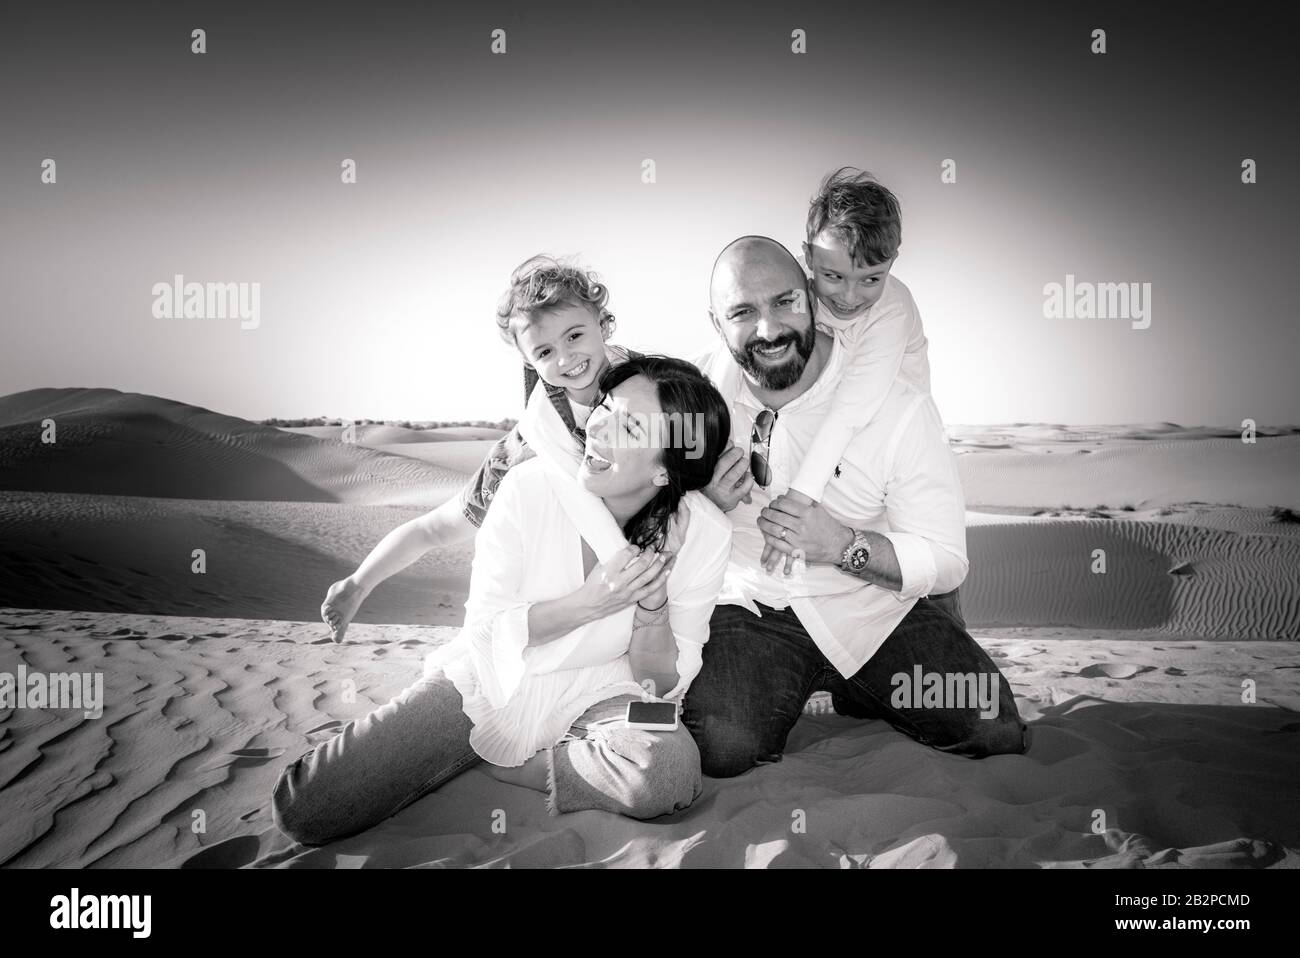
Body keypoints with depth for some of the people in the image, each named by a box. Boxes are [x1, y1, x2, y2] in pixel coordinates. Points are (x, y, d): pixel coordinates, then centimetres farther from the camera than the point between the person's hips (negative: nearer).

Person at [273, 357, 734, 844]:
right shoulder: (529, 485, -18)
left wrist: (653, 606, -27)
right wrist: (588, 601, -26)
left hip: (596, 692, 1)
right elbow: (483, 628, -11)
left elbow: (666, 683, -6)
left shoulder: (703, 533, -16)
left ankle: (496, 758, -7)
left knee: (671, 773, -35)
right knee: (304, 808, -13)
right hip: (491, 678, 0)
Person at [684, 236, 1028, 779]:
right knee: (720, 745, -27)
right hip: (749, 607, 0)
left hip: (874, 608, 1)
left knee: (996, 732, -13)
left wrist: (843, 545, -26)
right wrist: (702, 503, -17)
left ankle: (847, 690, 14)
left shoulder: (901, 408, -13)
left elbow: (947, 561, -10)